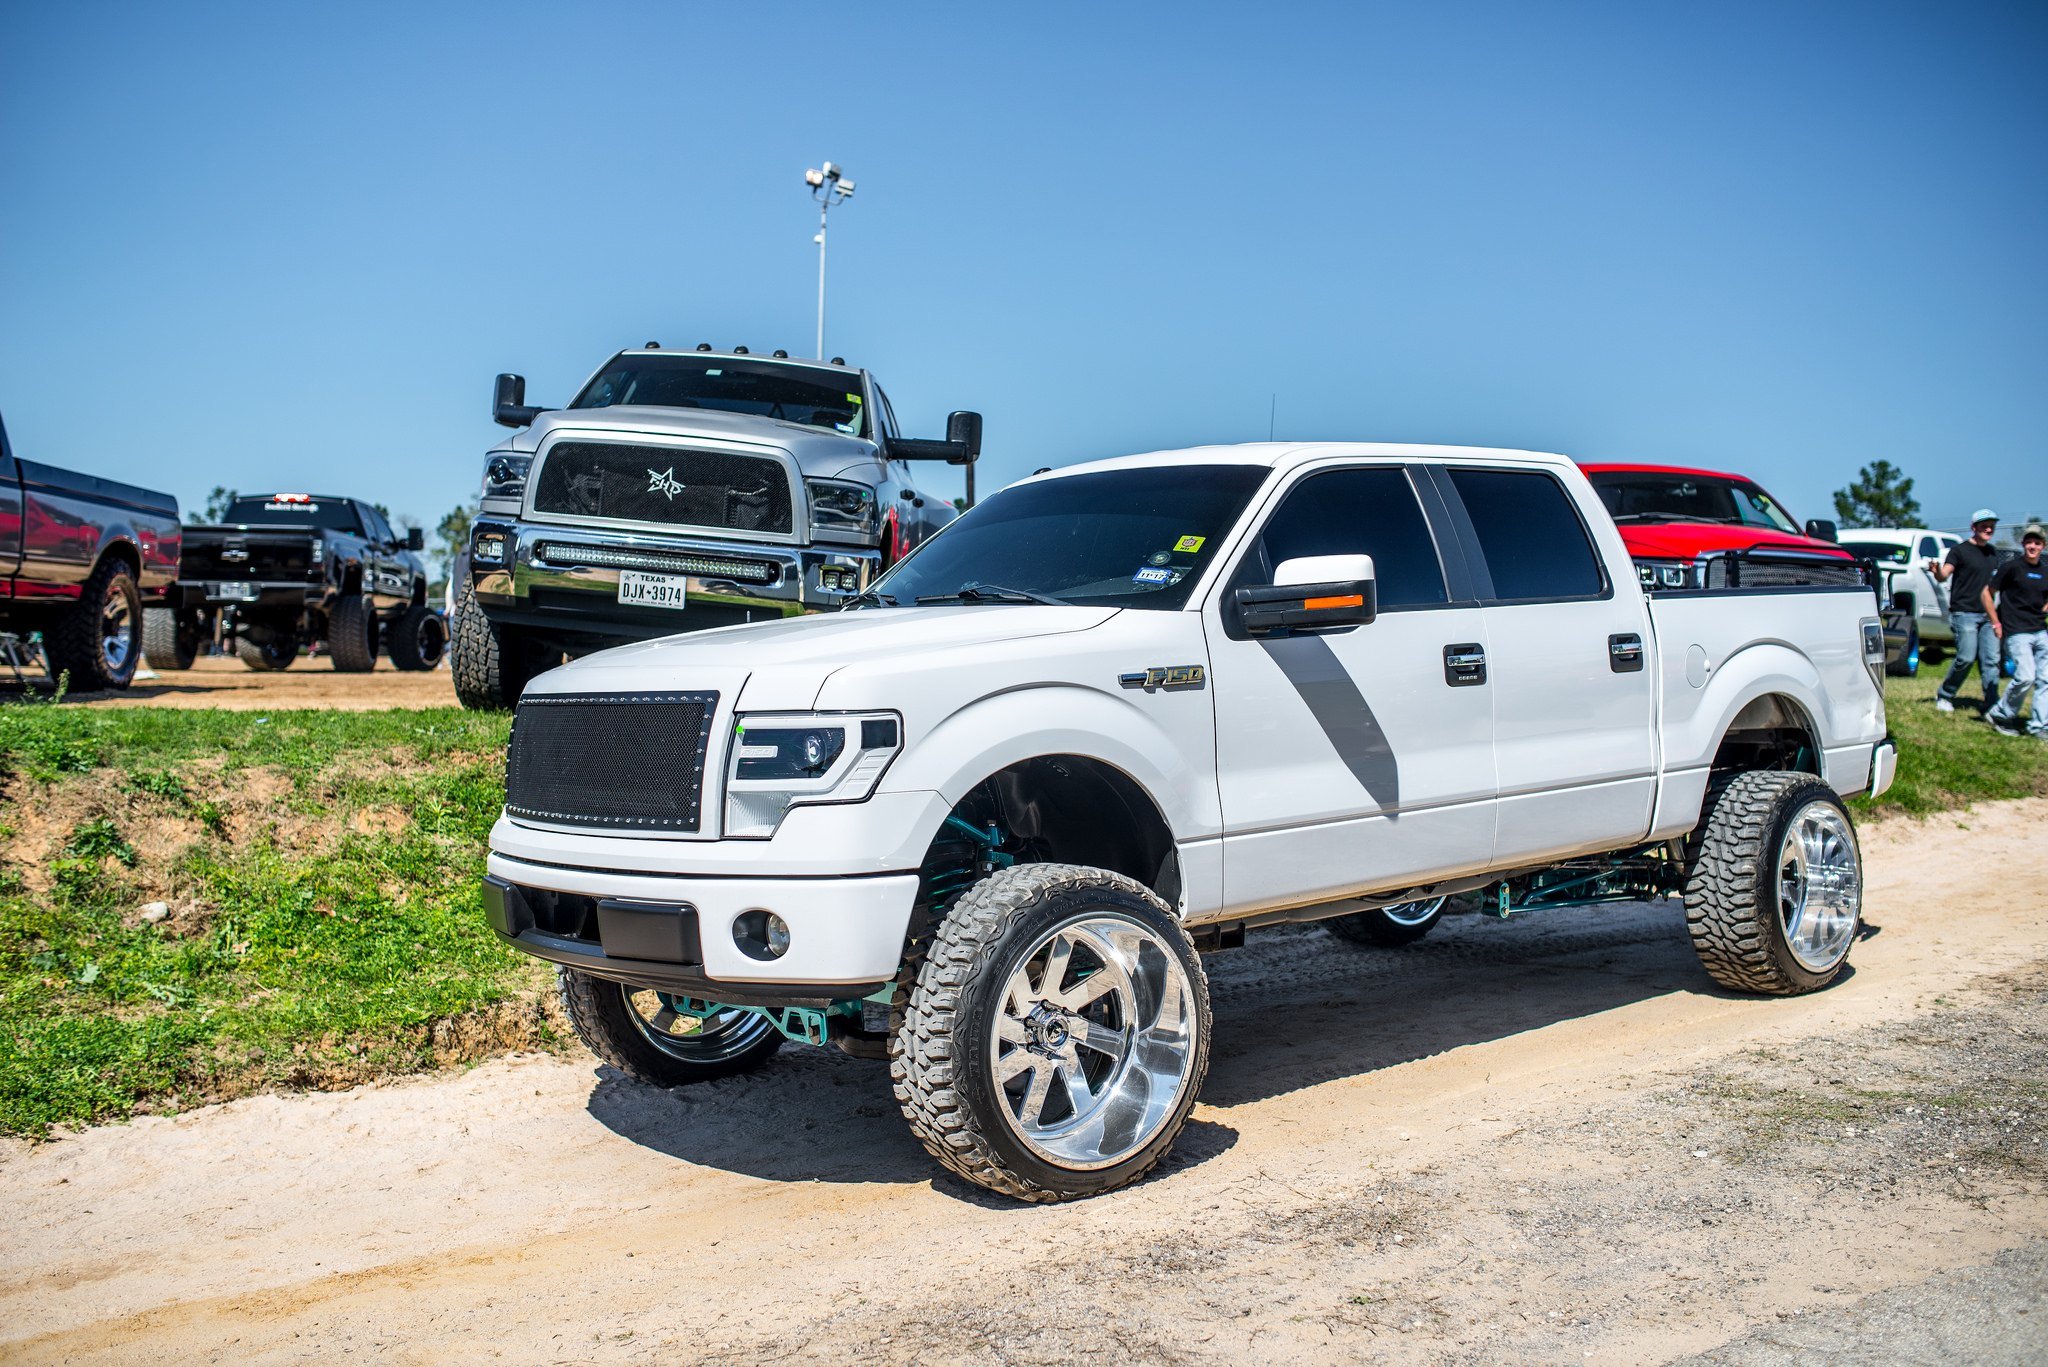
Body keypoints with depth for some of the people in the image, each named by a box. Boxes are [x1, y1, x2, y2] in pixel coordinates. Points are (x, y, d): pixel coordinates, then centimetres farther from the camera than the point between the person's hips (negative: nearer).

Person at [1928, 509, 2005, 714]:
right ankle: (1944, 696, 8)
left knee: (1991, 660, 0)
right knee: (1966, 658, -11)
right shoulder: (1960, 550, -4)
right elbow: (1943, 576, -15)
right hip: (1964, 613, -6)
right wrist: (1937, 571, -38)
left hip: (1987, 614, 6)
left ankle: (1992, 706, 0)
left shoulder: (1993, 552, 15)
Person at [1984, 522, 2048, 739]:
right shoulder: (2011, 567, -4)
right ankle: (2000, 715, 2)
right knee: (2025, 676, -17)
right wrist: (1996, 622, -4)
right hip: (2016, 632, -6)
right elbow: (1987, 592, -1)